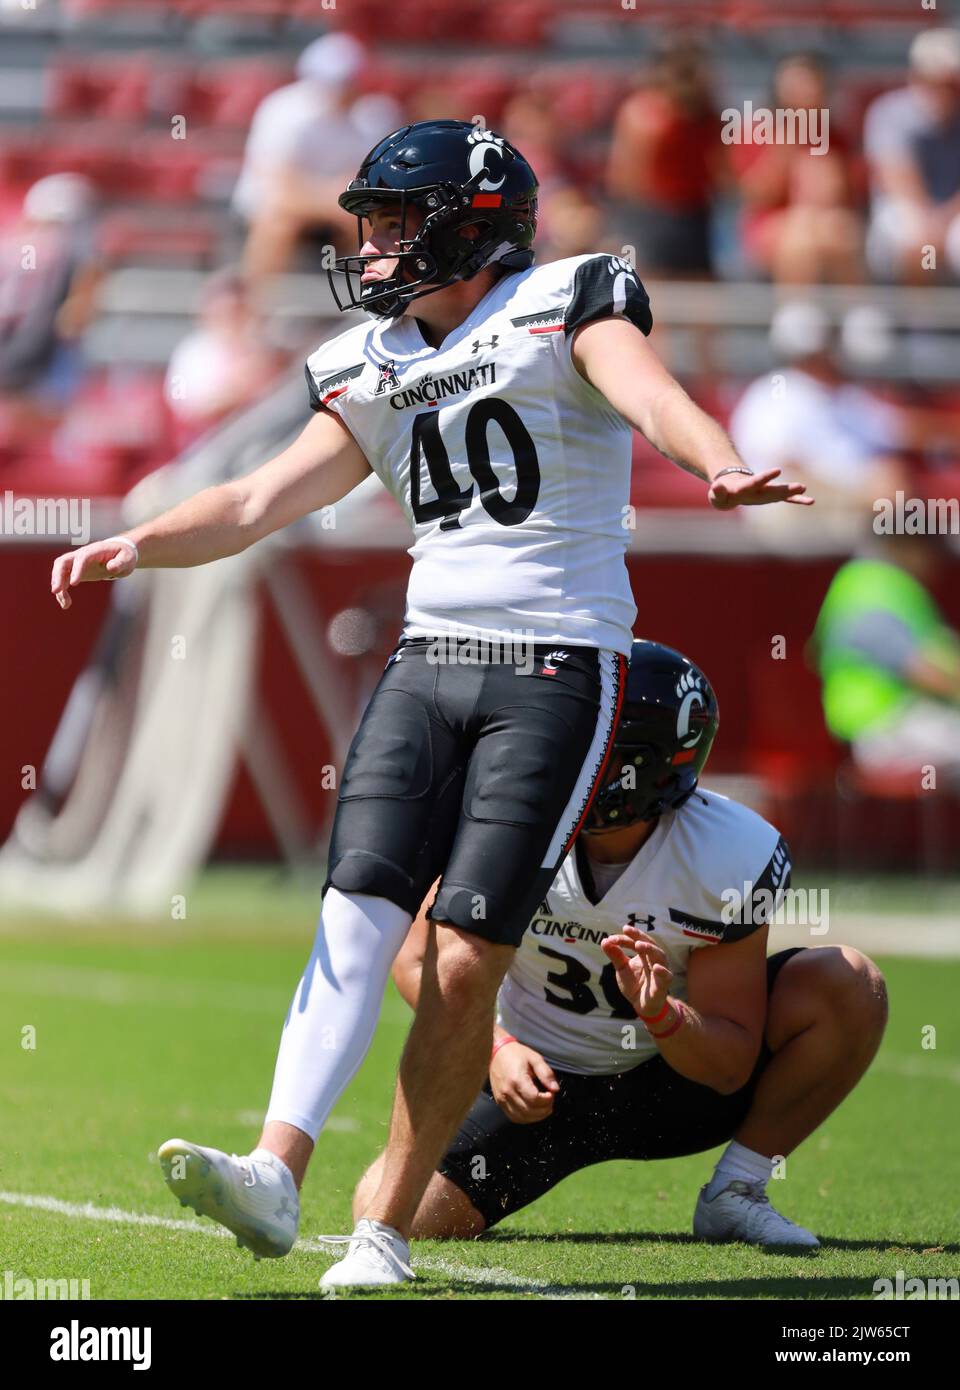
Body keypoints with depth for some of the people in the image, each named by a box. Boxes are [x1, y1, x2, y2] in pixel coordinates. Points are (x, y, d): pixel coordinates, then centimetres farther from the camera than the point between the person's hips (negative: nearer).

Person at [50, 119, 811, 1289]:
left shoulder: (564, 311, -3)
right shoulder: (379, 375, 16)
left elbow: (648, 394, -22)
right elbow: (262, 501, 13)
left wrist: (721, 468, -42)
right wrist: (136, 545, -3)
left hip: (556, 669, -5)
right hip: (430, 658, 5)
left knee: (467, 960, -8)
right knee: (358, 914, -11)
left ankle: (385, 1229, -3)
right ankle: (274, 1173, -21)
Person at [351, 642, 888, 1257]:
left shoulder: (728, 858, -24)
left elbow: (730, 1068, -20)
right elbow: (421, 961, -9)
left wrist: (662, 1015, -40)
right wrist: (497, 1047, -25)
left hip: (674, 1075, -1)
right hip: (537, 1077, 1)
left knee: (849, 986, -23)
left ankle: (736, 1192, -7)